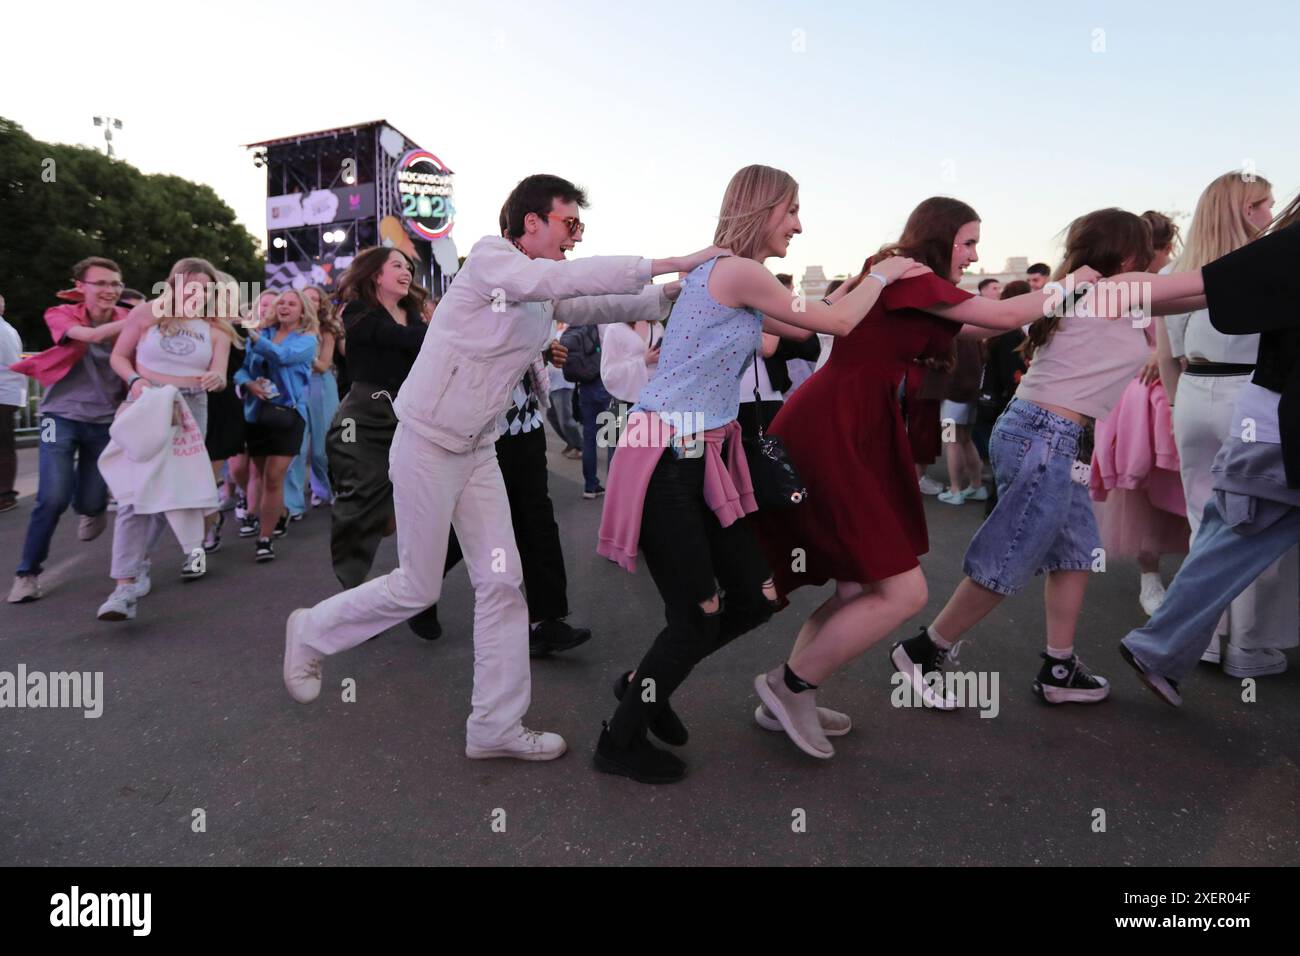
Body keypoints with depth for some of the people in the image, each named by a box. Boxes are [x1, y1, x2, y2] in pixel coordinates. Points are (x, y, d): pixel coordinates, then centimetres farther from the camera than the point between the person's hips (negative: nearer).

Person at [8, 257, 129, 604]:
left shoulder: (127, 323, -1)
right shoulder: (62, 315, -6)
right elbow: (91, 335, -28)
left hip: (105, 423, 2)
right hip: (62, 417, -1)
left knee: (92, 501, 3)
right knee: (53, 497, -13)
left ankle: (92, 509, 44)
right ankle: (27, 571, 8)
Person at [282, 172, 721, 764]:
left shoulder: (543, 293, 9)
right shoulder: (490, 256, -13)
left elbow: (599, 305, 12)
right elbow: (568, 279, -27)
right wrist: (666, 264, -25)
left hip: (478, 450, 8)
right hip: (426, 445, -7)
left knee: (502, 582, 1)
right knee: (416, 589, 2)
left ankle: (496, 726, 12)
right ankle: (310, 632, 30)